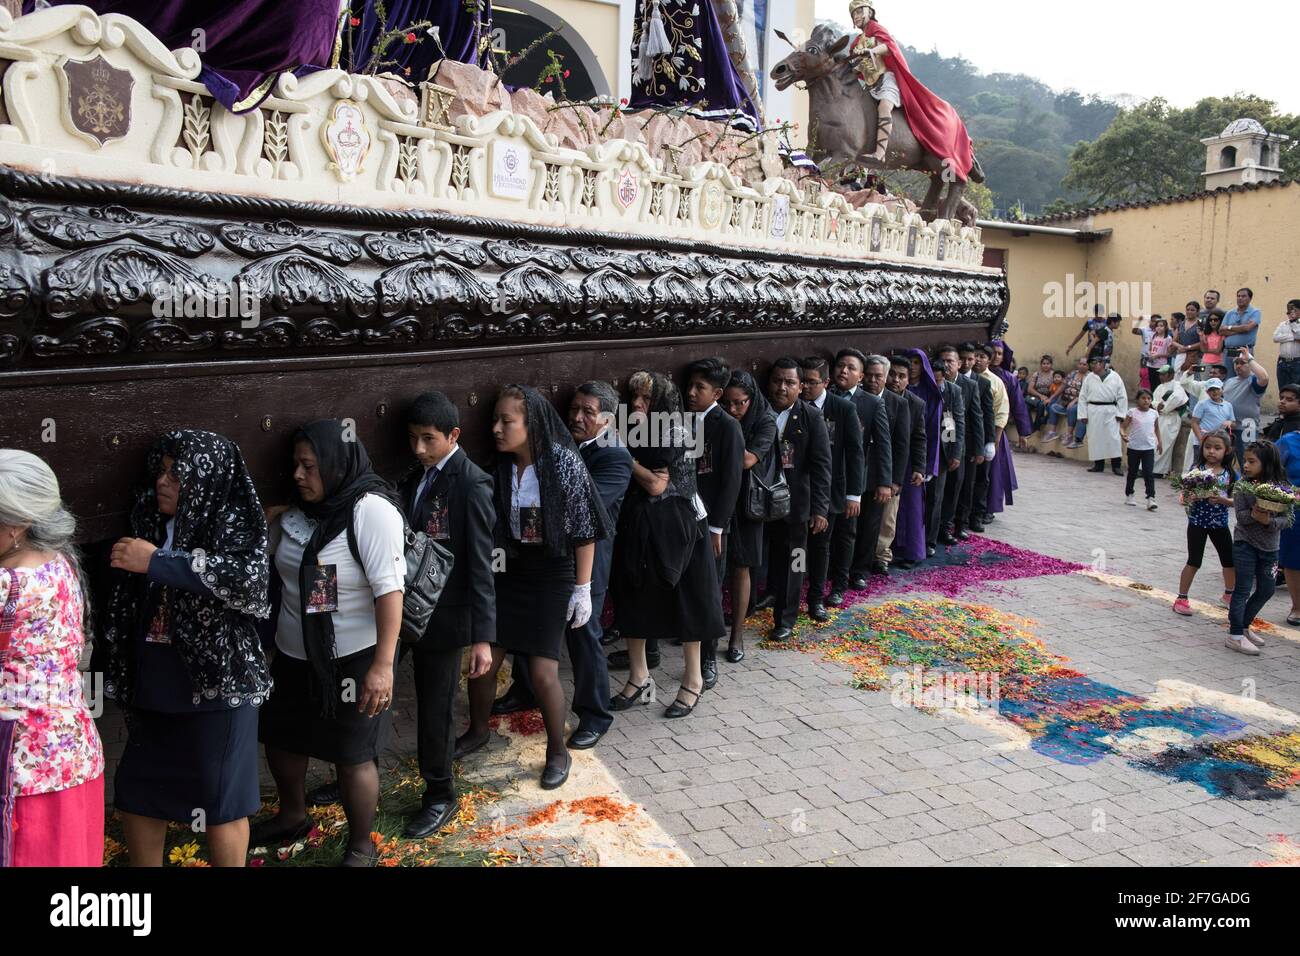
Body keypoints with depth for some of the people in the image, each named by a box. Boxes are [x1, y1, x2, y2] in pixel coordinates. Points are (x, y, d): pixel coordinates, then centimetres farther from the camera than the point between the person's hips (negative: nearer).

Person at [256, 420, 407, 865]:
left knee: (352, 756, 7)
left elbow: (389, 589, -24)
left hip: (353, 658, -7)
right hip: (294, 653, 8)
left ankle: (361, 848, 30)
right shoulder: (300, 511, 2)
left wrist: (383, 664, -27)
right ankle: (292, 816, 50)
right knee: (280, 737, 22)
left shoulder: (370, 508, -19)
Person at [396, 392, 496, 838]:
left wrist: (483, 636, -20)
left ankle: (440, 796, 23)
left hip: (447, 614, -6)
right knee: (428, 701, 18)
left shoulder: (471, 485, -17)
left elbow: (481, 565, -19)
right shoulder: (415, 477, 6)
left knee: (437, 706, 5)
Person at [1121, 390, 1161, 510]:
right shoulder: (1132, 412, -5)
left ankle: (1151, 498, -8)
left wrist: (1160, 442, 16)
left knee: (1148, 473, -7)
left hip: (1149, 448, 1)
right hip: (1134, 447, -1)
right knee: (1132, 472, 13)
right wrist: (1124, 434, -25)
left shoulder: (1154, 413, 2)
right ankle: (1128, 496, 26)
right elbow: (1124, 427, -5)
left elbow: (1156, 428, 16)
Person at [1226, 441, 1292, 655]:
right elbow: (1240, 516, -13)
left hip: (1270, 546, 4)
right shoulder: (1242, 487, -9)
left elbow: (1289, 517, -6)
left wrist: (1269, 521, -24)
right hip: (1245, 543, -4)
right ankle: (1235, 635, 1)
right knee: (1243, 589, -4)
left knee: (1266, 589, 14)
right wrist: (1253, 514, -32)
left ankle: (1244, 626, 31)